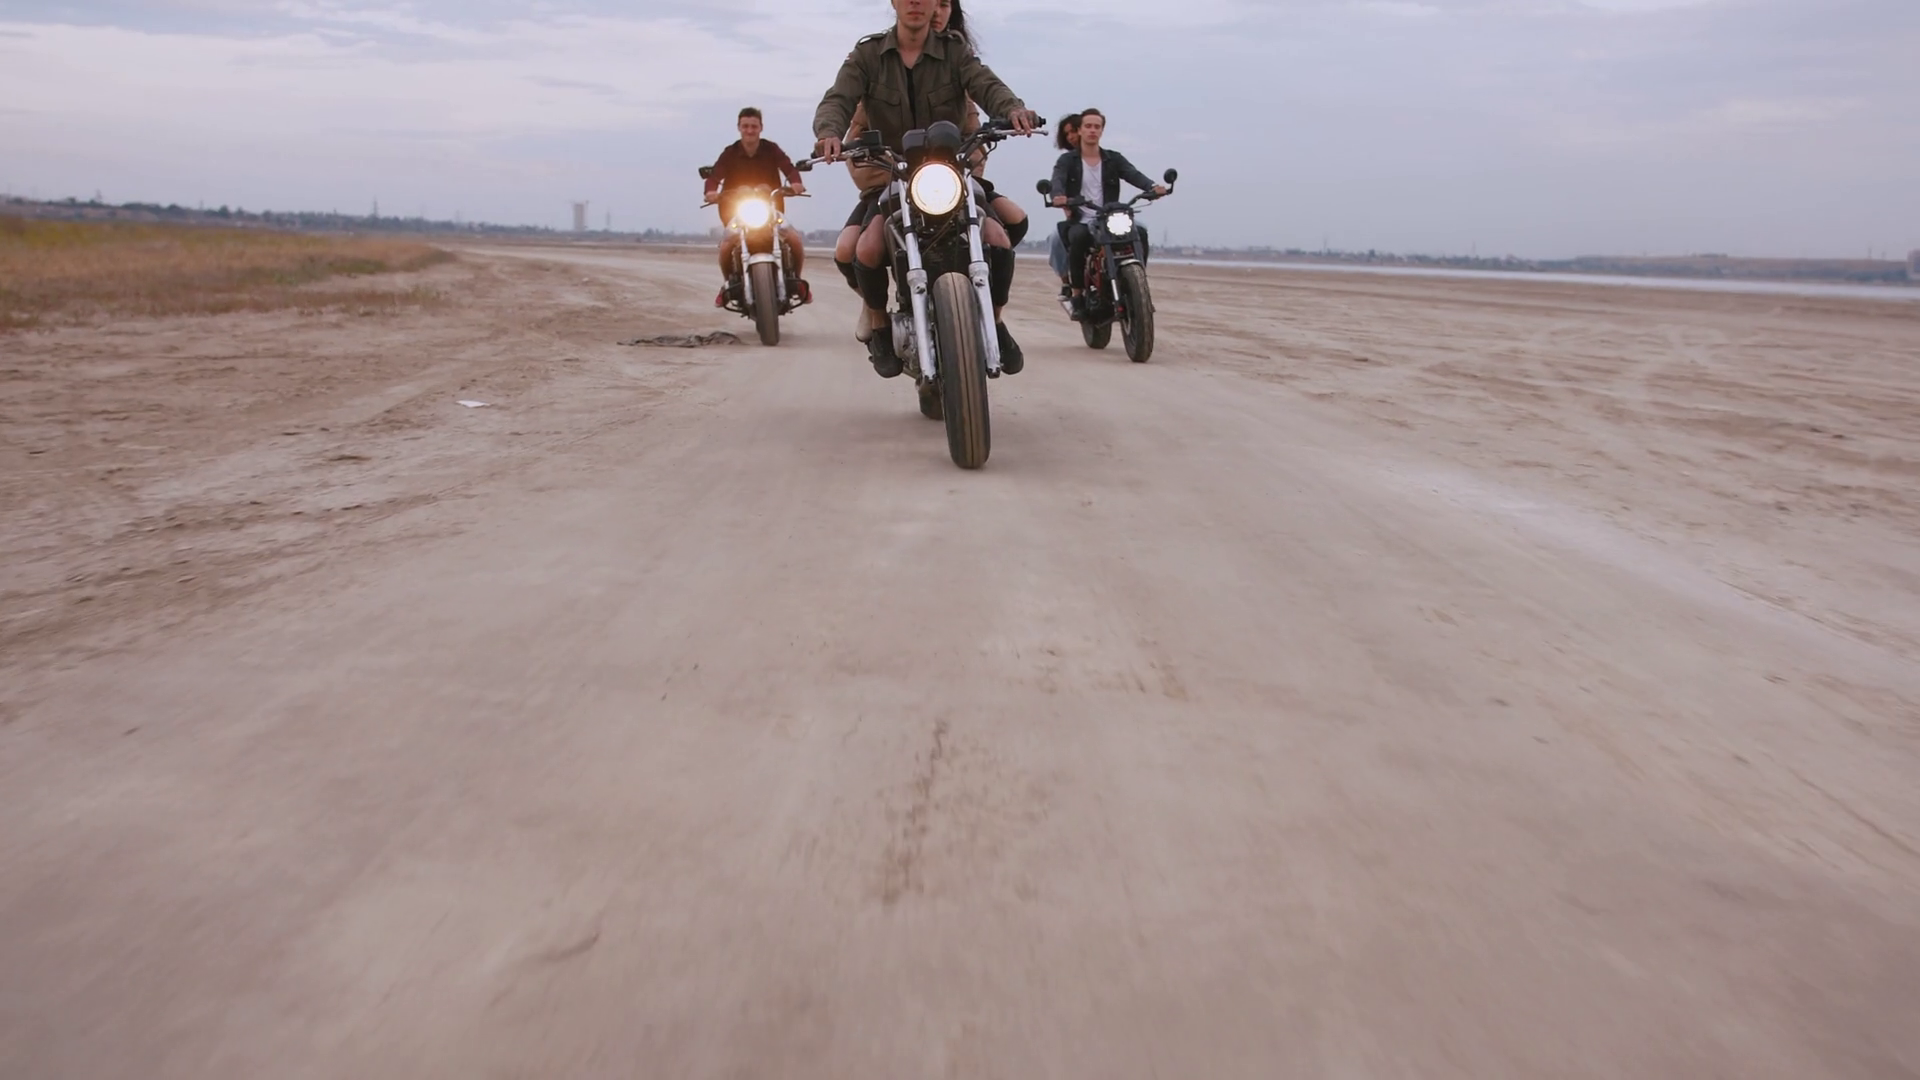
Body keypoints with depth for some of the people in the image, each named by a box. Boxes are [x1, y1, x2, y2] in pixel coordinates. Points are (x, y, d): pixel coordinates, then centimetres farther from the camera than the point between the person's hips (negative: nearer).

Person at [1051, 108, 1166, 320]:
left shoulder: (1114, 159, 13)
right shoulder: (1067, 160, 8)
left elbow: (1134, 175, -5)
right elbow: (1058, 180, -13)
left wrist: (1153, 187, -28)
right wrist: (1058, 196, -39)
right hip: (1080, 222, -2)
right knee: (1077, 239, -36)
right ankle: (1078, 296, -24)